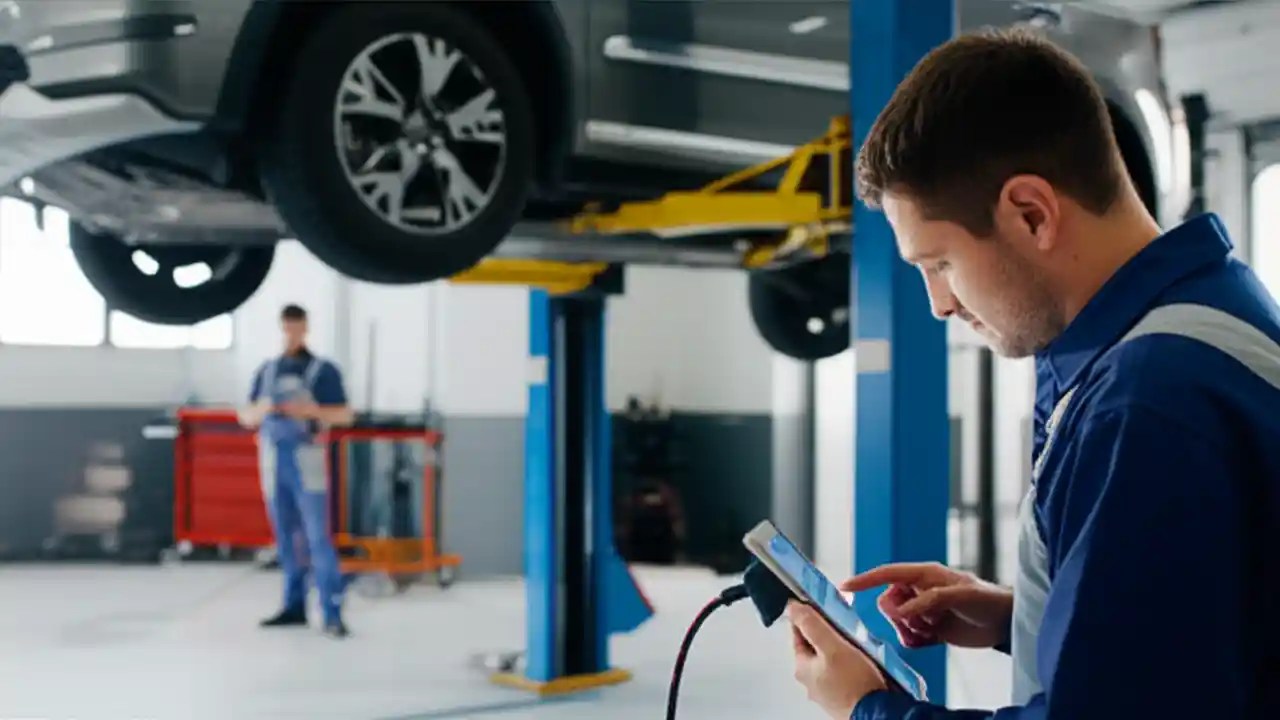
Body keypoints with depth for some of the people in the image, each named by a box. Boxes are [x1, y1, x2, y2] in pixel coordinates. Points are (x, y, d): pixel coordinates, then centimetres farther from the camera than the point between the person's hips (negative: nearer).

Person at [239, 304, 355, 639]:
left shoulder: (323, 369, 1)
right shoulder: (267, 370, 14)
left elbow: (345, 415, -3)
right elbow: (246, 417, 14)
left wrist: (310, 409, -18)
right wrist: (261, 410, -9)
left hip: (306, 459, -5)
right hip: (272, 460, 5)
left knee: (317, 538, -9)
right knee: (285, 536, 9)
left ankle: (332, 613, -10)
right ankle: (294, 606, 17)